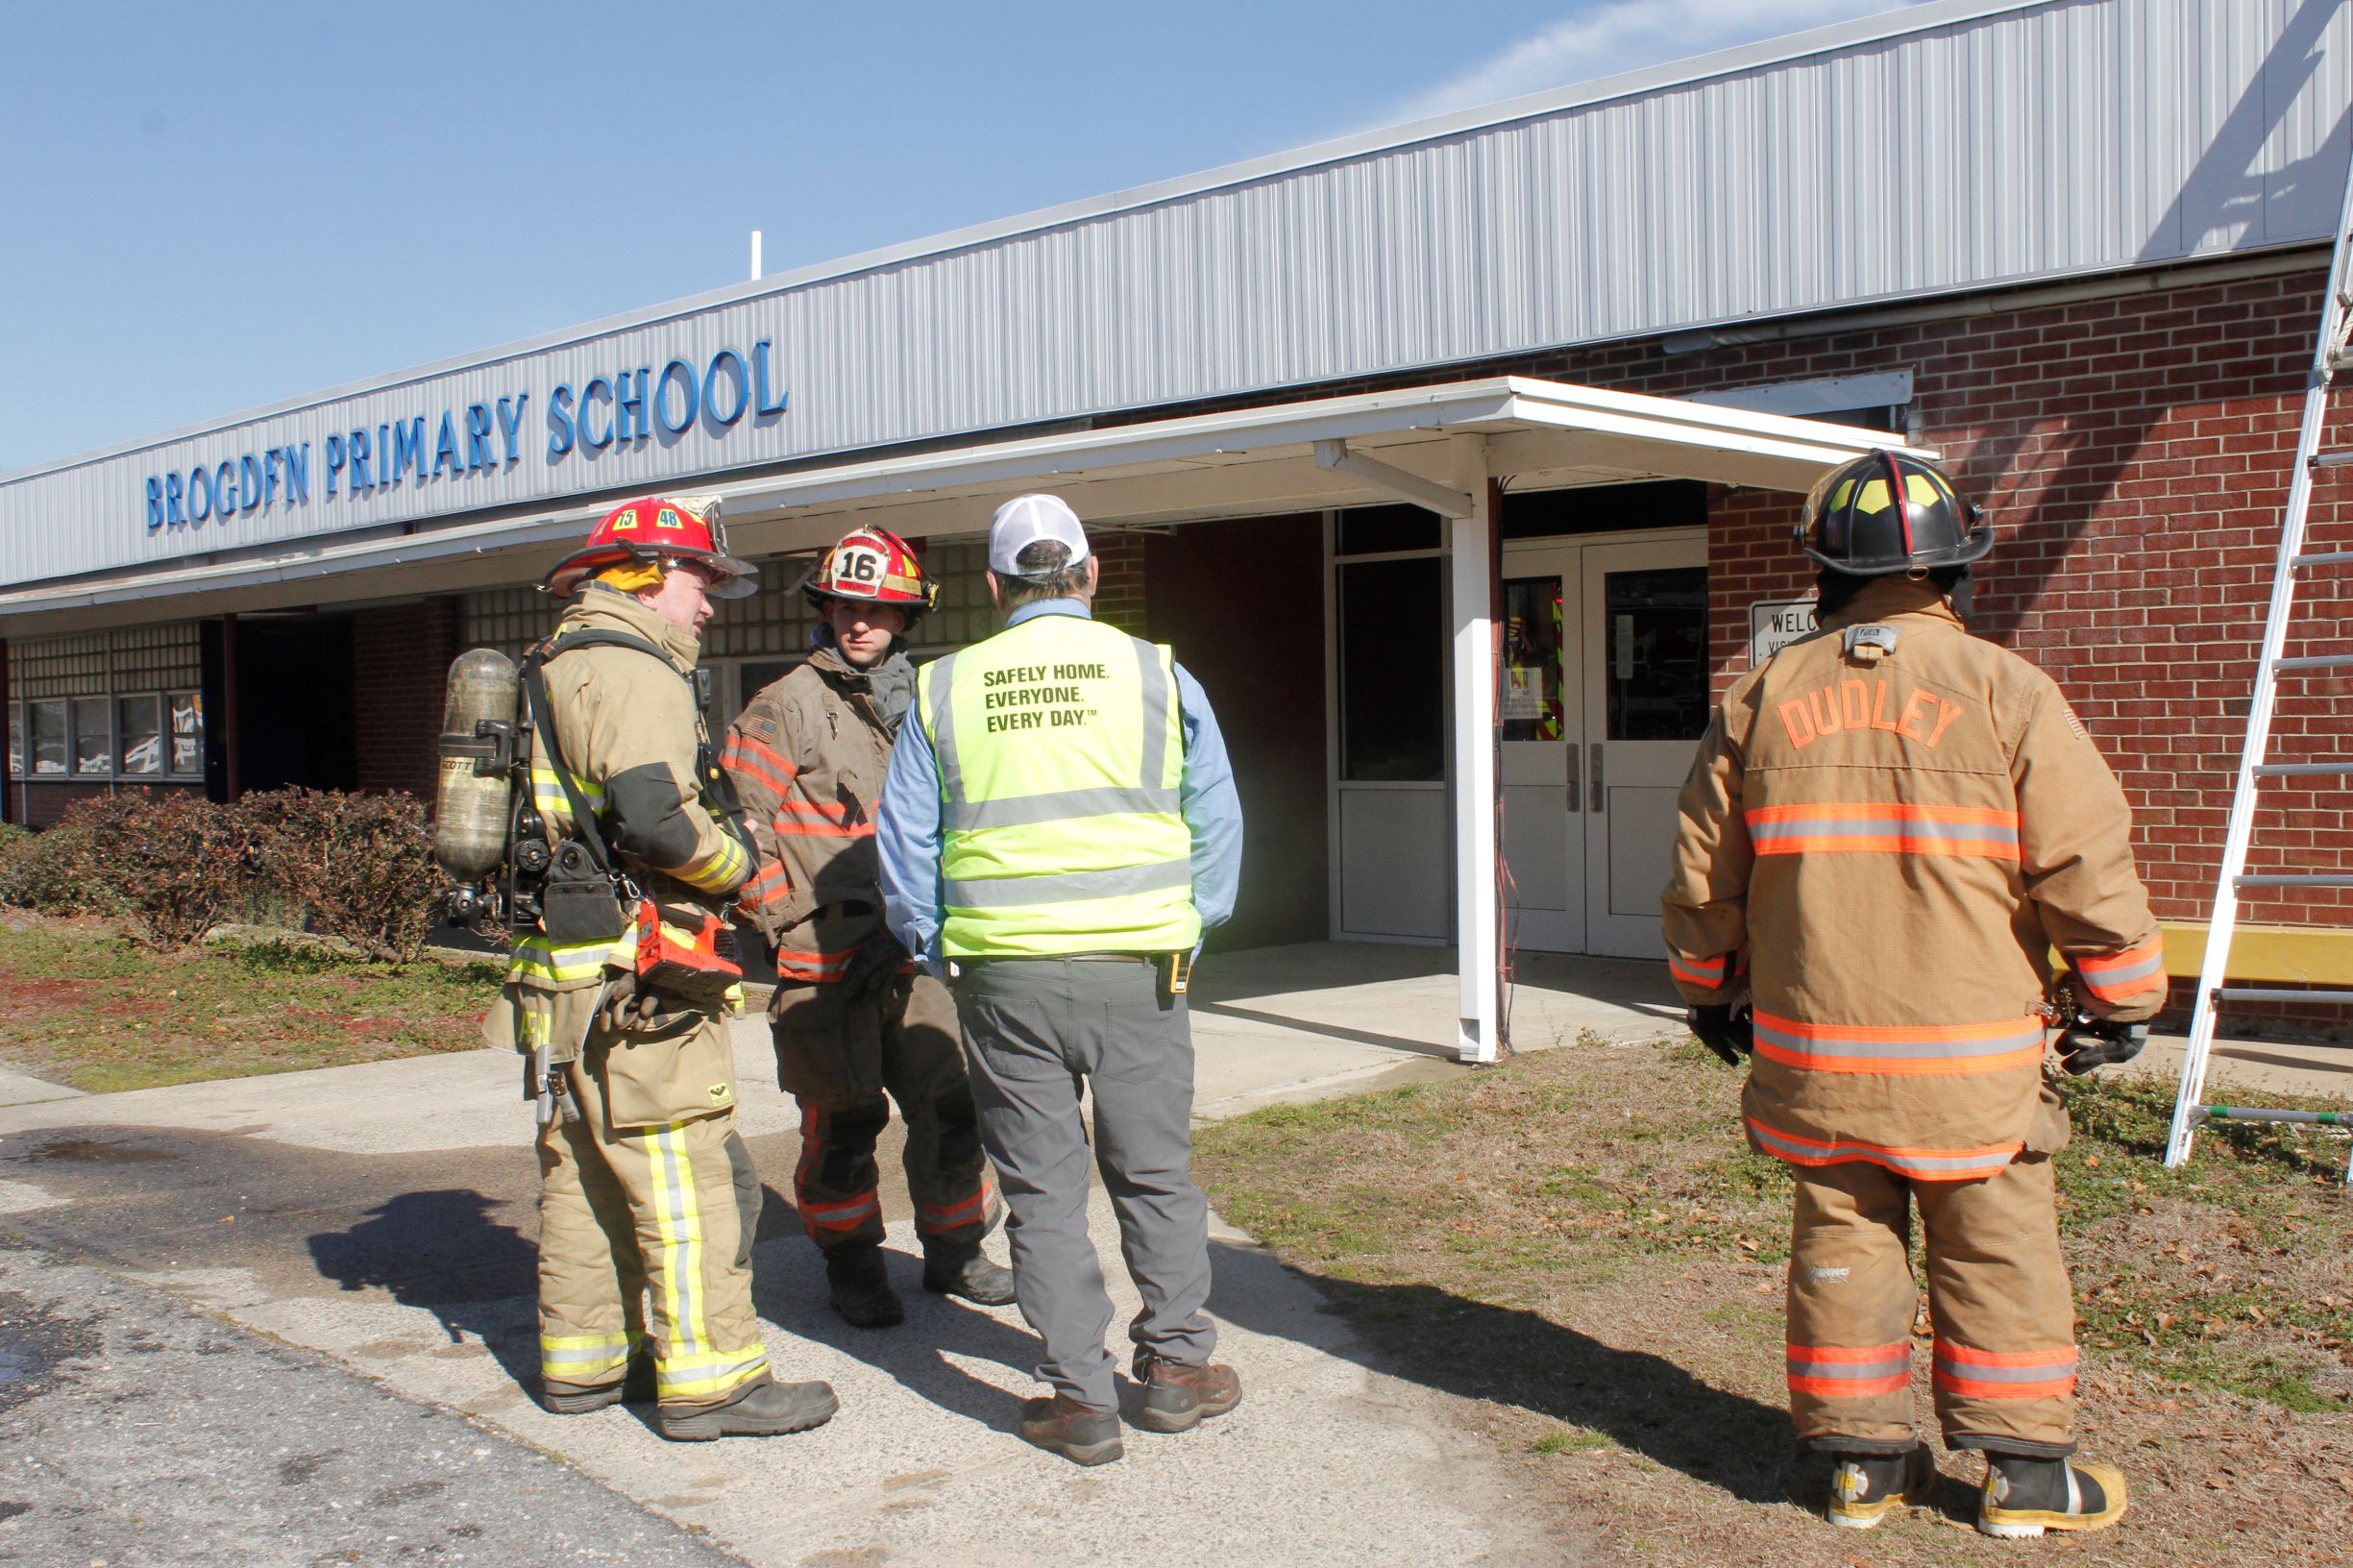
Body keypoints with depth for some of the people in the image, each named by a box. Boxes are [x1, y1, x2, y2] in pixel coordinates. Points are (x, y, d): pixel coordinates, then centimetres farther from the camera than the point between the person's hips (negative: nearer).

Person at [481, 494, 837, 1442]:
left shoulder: (553, 669, 20)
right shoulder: (633, 670, -13)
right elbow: (657, 819, -24)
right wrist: (737, 861, -7)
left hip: (559, 968, 11)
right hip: (632, 974, -10)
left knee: (582, 1170, 16)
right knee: (691, 1176, -6)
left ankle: (583, 1361, 25)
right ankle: (708, 1381, -2)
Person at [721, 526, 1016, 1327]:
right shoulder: (787, 708, -3)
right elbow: (742, 829, -6)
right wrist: (793, 926, -10)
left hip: (913, 956, 5)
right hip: (823, 961, -4)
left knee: (951, 1107, 6)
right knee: (842, 1125, 4)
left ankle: (954, 1251, 25)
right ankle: (852, 1268, 22)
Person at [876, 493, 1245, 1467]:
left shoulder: (944, 691, 4)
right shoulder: (1156, 674, 2)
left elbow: (903, 846, 5)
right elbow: (1217, 821, 5)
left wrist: (936, 953, 14)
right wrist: (1188, 930, 15)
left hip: (1003, 975, 0)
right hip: (1135, 966, 0)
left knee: (1042, 1191, 9)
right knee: (1155, 1175, 15)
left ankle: (1080, 1401, 13)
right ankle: (1174, 1365, 22)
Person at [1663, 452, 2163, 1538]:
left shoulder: (1763, 696, 2)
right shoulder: (2005, 690, -7)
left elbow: (1702, 870, 7)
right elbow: (2085, 861, -7)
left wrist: (1710, 991, 21)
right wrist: (2118, 1001, 7)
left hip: (1811, 1045, 3)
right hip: (1969, 1049, -2)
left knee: (1842, 1240, 12)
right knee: (1996, 1247, 10)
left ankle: (1864, 1459, 21)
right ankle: (2026, 1467, 19)